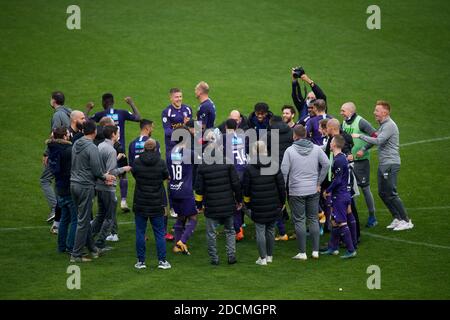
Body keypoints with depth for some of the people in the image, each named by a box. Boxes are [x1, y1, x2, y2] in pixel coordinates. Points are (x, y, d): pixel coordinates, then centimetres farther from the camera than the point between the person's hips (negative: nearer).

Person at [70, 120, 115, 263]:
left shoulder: (76, 144, 9)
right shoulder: (92, 148, -16)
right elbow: (96, 170, -17)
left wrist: (103, 175, 12)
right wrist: (105, 177, 7)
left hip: (73, 184, 8)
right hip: (86, 186, -8)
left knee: (85, 218, 17)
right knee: (83, 221, -2)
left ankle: (92, 248, 27)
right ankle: (76, 254, -1)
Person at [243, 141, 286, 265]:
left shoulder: (249, 169, -8)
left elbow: (246, 189, -1)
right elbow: (281, 186, 1)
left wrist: (247, 204, 12)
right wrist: (282, 202, 13)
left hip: (258, 206, -2)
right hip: (273, 206, 2)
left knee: (260, 230, 3)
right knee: (270, 229, 14)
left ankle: (263, 258, 2)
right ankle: (270, 256, 23)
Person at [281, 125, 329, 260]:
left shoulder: (290, 150, -8)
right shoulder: (316, 149, 0)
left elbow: (284, 171, -11)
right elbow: (326, 164, -4)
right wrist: (319, 182, 5)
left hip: (297, 191, -3)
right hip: (313, 190, 3)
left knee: (299, 220, 3)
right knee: (313, 219, 12)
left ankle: (302, 252, 4)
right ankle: (315, 250, 12)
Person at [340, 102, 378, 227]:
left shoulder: (360, 122, -12)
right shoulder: (344, 123, 9)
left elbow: (375, 136, -17)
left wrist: (363, 150, -19)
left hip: (361, 160, -7)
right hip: (348, 160, 7)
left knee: (365, 188, -1)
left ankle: (372, 216, 9)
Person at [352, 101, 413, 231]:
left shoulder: (390, 126, -16)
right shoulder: (382, 125, 15)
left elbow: (378, 141, -26)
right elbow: (375, 138, 25)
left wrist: (360, 136, -20)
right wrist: (363, 149, 12)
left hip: (390, 164, -10)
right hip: (383, 164, 10)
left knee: (391, 194, -9)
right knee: (382, 193, 11)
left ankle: (406, 221, -2)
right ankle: (397, 218, 18)